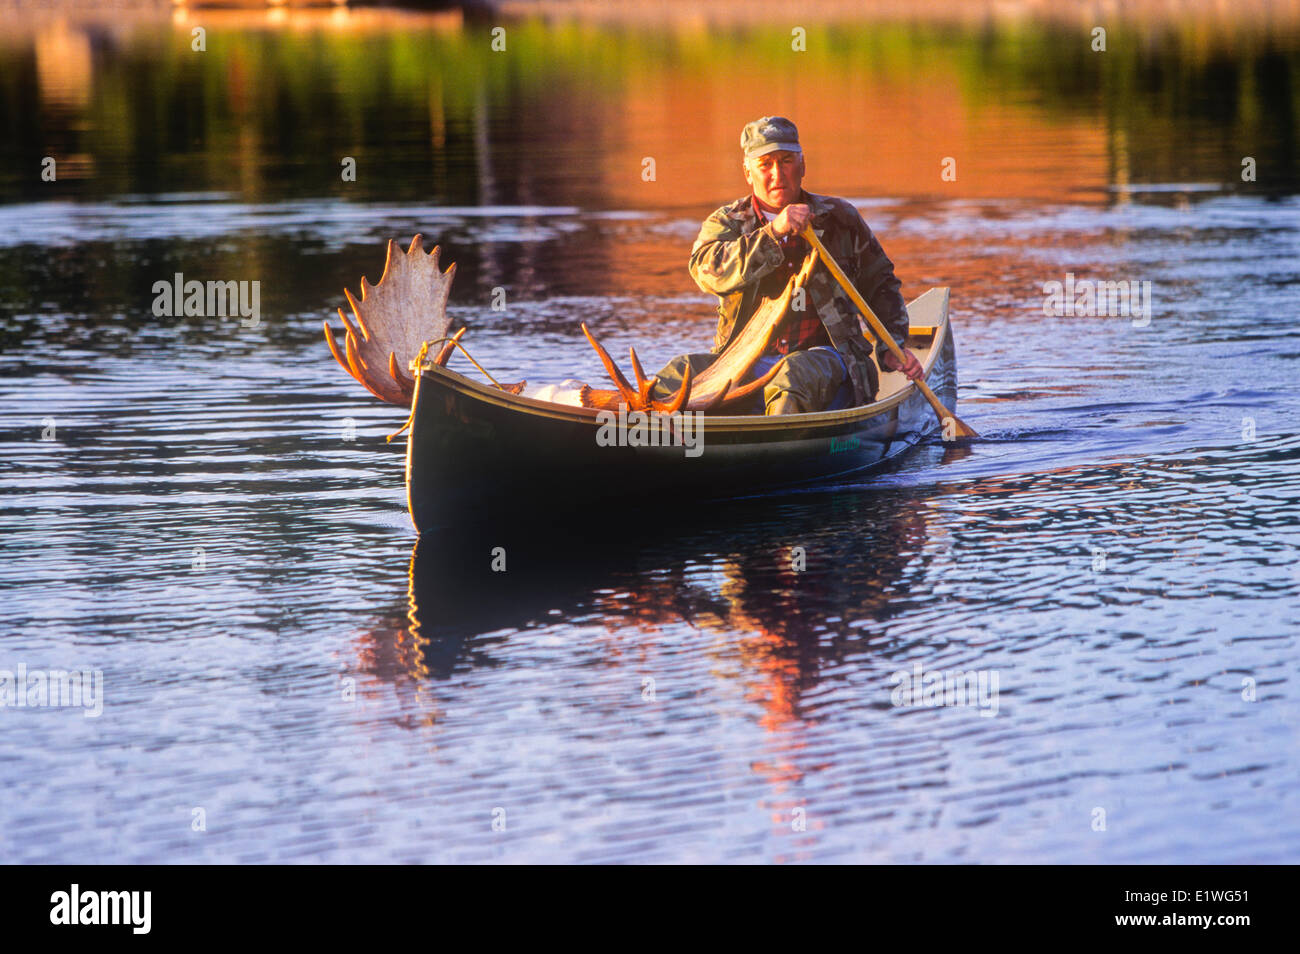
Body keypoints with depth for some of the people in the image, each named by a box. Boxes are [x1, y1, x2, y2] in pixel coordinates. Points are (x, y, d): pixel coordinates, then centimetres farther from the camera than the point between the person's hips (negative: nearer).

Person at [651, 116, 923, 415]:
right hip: (746, 364, 2)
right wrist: (772, 233, -23)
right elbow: (707, 271, -13)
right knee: (682, 372, -28)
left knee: (795, 374, -39)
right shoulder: (726, 223, 10)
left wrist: (892, 347, 13)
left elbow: (880, 286, 26)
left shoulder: (839, 219, 13)